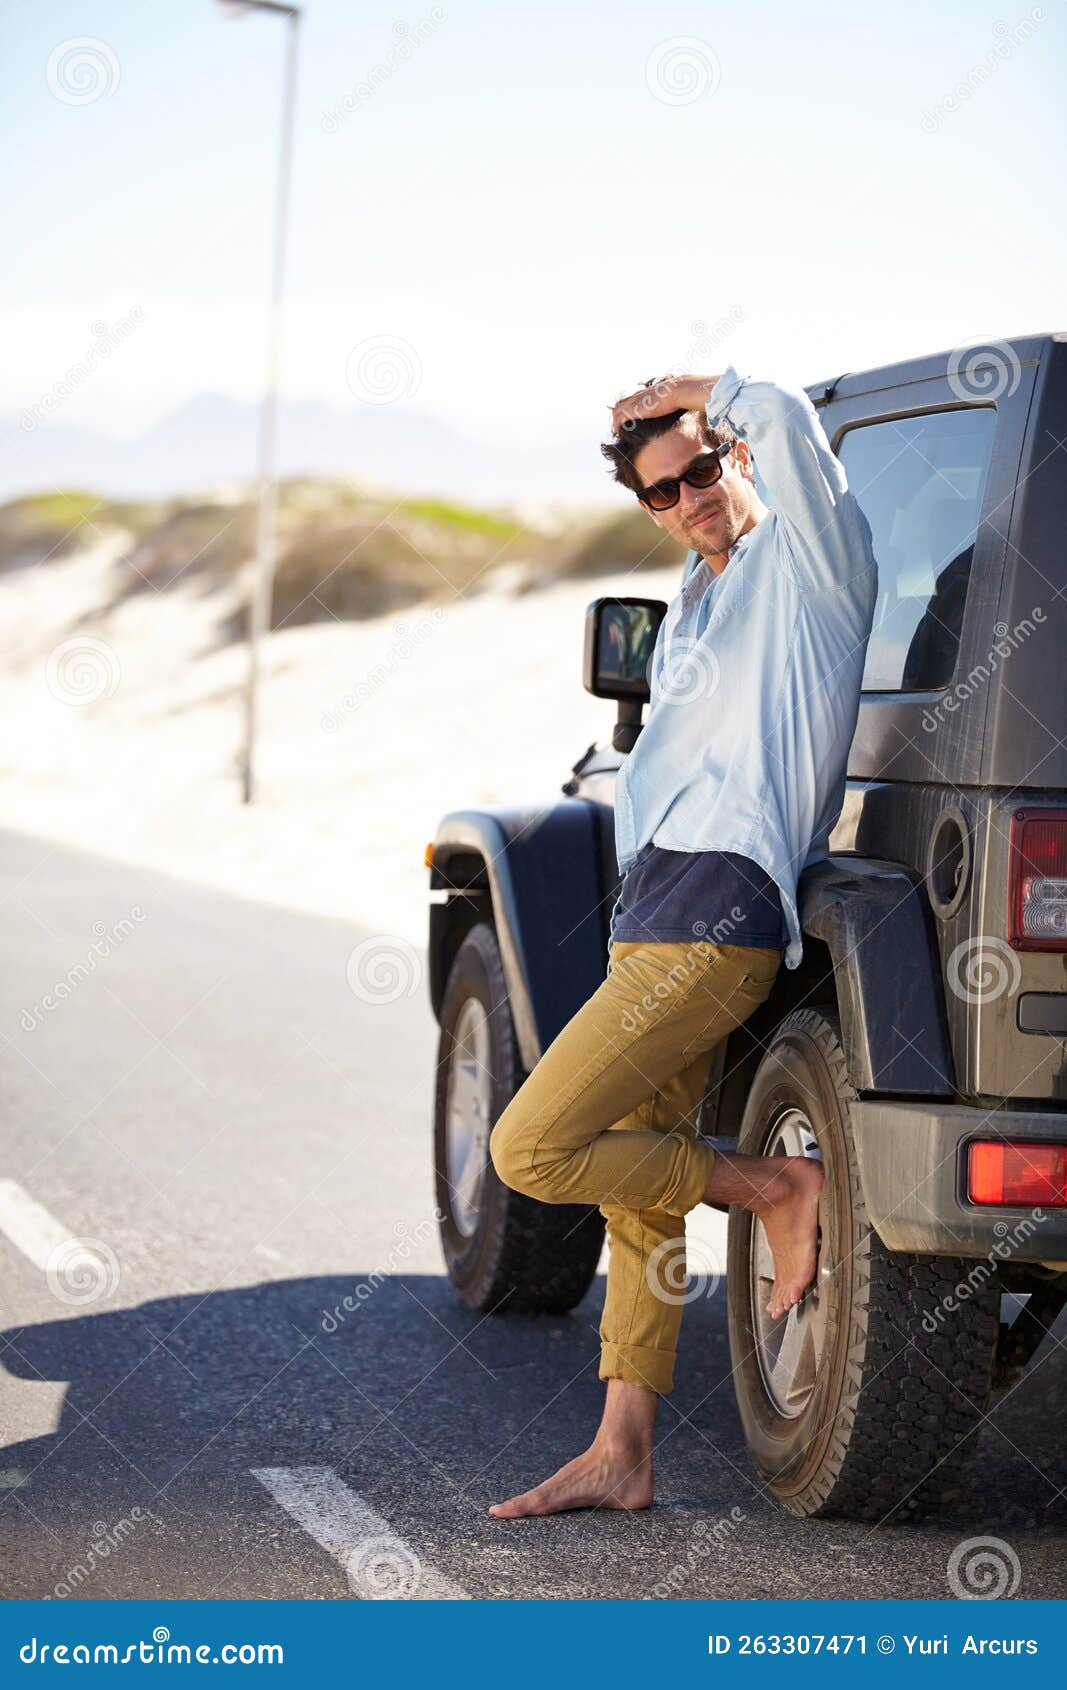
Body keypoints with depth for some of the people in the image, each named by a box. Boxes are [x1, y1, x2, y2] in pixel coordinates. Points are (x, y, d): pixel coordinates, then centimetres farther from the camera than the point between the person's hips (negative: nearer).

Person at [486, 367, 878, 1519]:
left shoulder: (810, 559, -4)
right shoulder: (698, 593, 21)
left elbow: (785, 419, -21)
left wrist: (695, 395, -5)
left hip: (717, 916, -10)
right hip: (647, 910, 10)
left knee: (530, 1151, -15)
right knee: (637, 1195, 10)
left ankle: (773, 1189, -1)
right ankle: (620, 1456, 15)